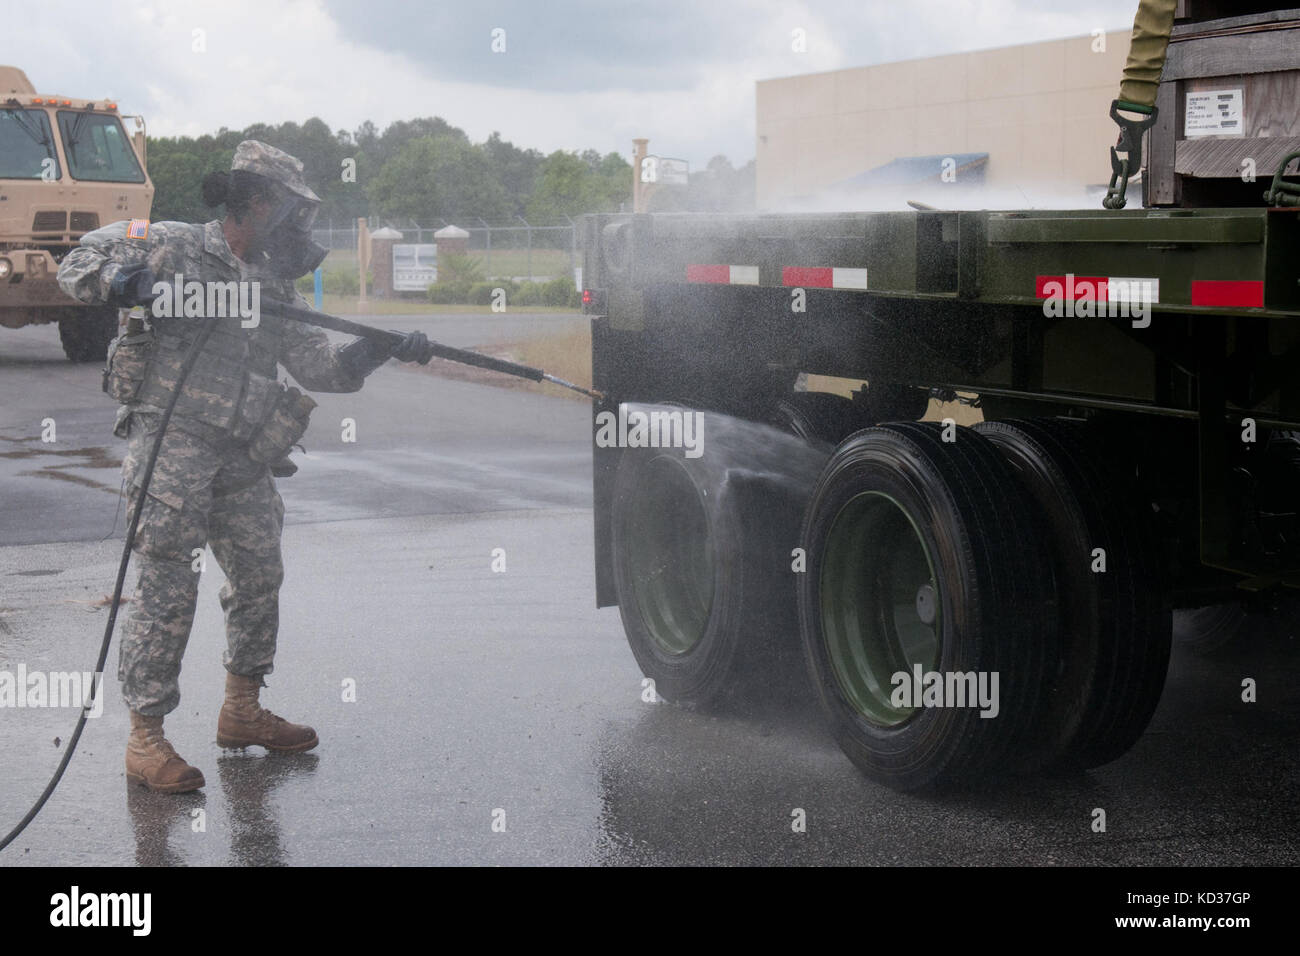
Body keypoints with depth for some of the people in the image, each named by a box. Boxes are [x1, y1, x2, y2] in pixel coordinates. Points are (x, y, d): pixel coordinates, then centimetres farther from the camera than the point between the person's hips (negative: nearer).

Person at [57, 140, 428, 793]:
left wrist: (379, 350, -3)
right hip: (172, 445, -7)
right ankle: (146, 739, -1)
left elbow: (318, 367, 13)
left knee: (260, 578, 13)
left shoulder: (276, 288, 15)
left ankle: (242, 713, 29)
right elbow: (78, 267, -2)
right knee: (168, 589, -8)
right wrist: (129, 284, -22)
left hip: (243, 458, 7)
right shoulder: (173, 248, -3)